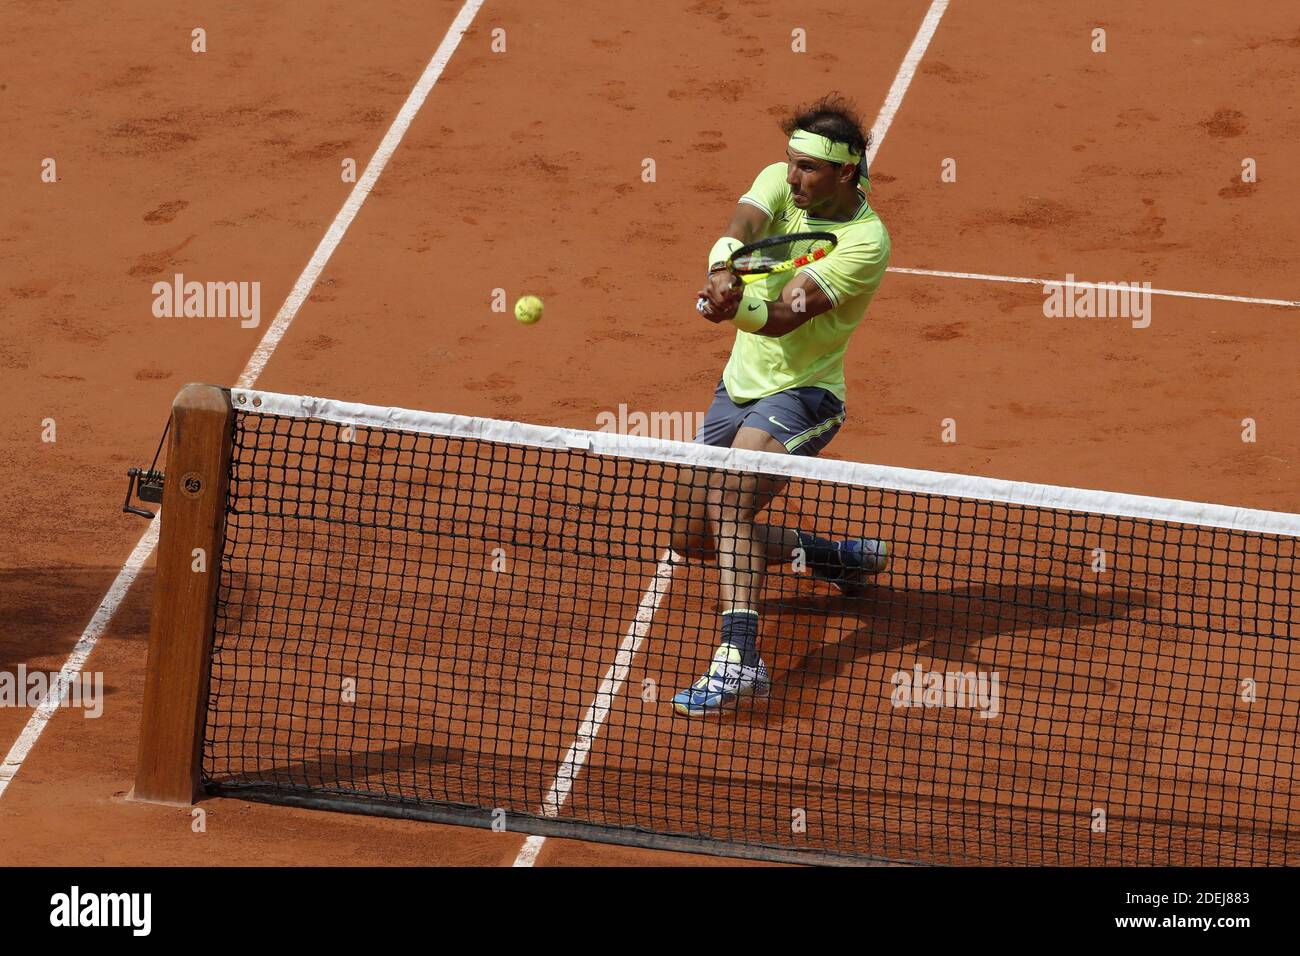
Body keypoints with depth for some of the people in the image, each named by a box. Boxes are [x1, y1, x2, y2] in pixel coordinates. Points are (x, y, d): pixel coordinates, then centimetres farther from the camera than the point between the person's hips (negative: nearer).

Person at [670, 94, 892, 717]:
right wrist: (723, 272, -45)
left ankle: (739, 658, -40)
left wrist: (735, 307, -50)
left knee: (727, 503, -31)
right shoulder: (780, 182, -2)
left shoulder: (866, 241, -20)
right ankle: (835, 556, 33)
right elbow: (742, 226, -23)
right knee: (691, 536, 12)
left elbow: (782, 317, -30)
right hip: (739, 386, 8)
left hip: (801, 393, -8)